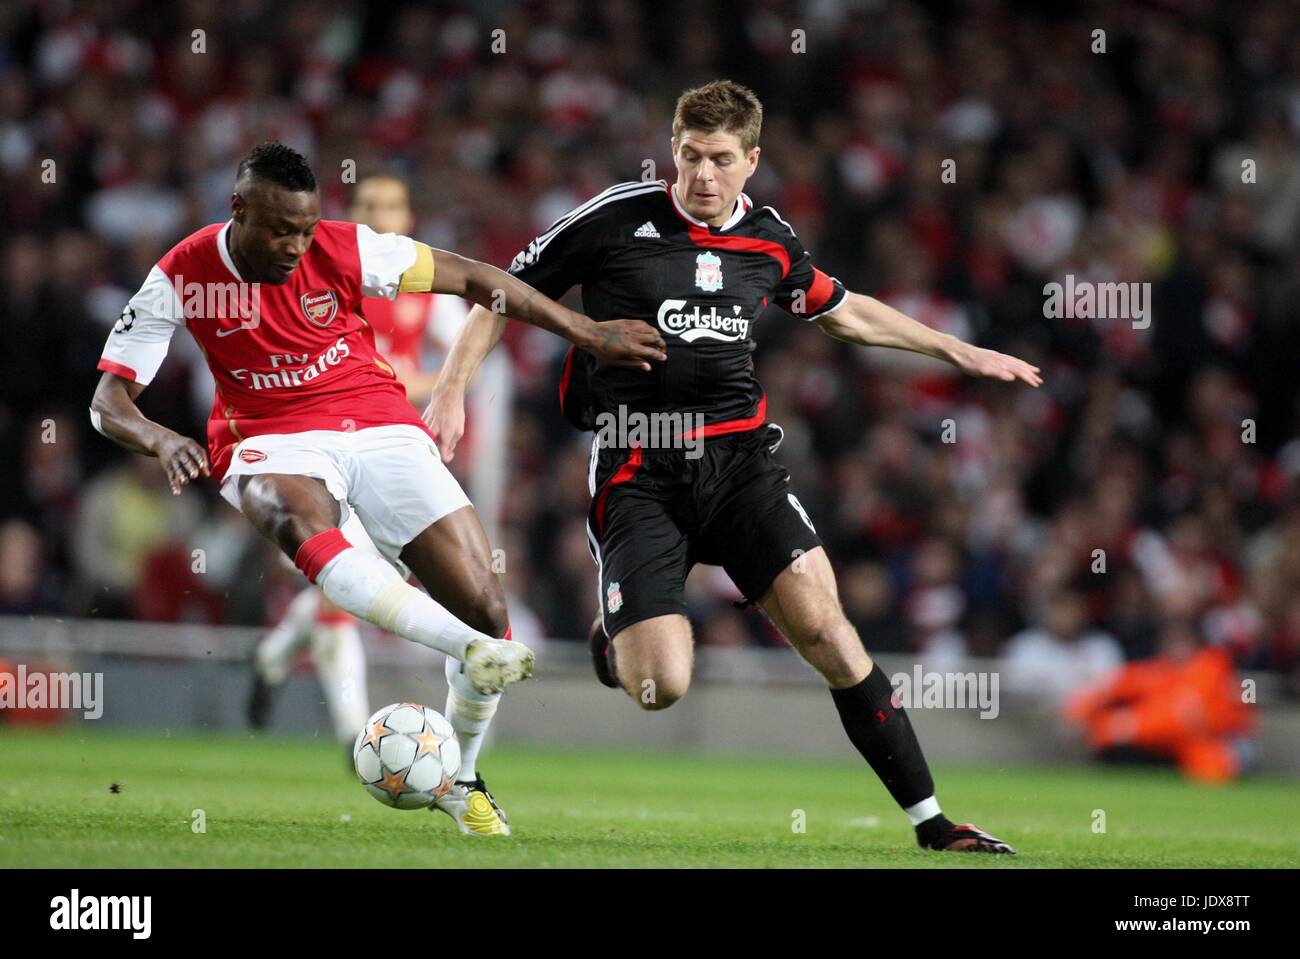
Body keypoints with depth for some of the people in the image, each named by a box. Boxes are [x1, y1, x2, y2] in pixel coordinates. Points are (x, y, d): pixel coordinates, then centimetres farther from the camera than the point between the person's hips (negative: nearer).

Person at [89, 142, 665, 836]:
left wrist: (589, 334, -1)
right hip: (271, 440, -2)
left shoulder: (342, 250, -8)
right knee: (299, 518, -41)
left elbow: (470, 279, 0)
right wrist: (161, 440, -29)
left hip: (377, 424, 2)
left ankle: (458, 779, 12)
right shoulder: (183, 277, -7)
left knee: (483, 606, -12)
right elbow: (107, 400, -6)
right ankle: (473, 648, -55)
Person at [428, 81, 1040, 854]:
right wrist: (452, 391, -7)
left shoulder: (770, 240, 8)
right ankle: (616, 635, 23)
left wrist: (958, 351, 30)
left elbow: (842, 311, 28)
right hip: (638, 472, -3)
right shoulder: (619, 218, -5)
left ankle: (929, 818, -8)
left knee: (824, 624, -16)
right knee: (661, 688, -16)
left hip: (739, 457, 3)